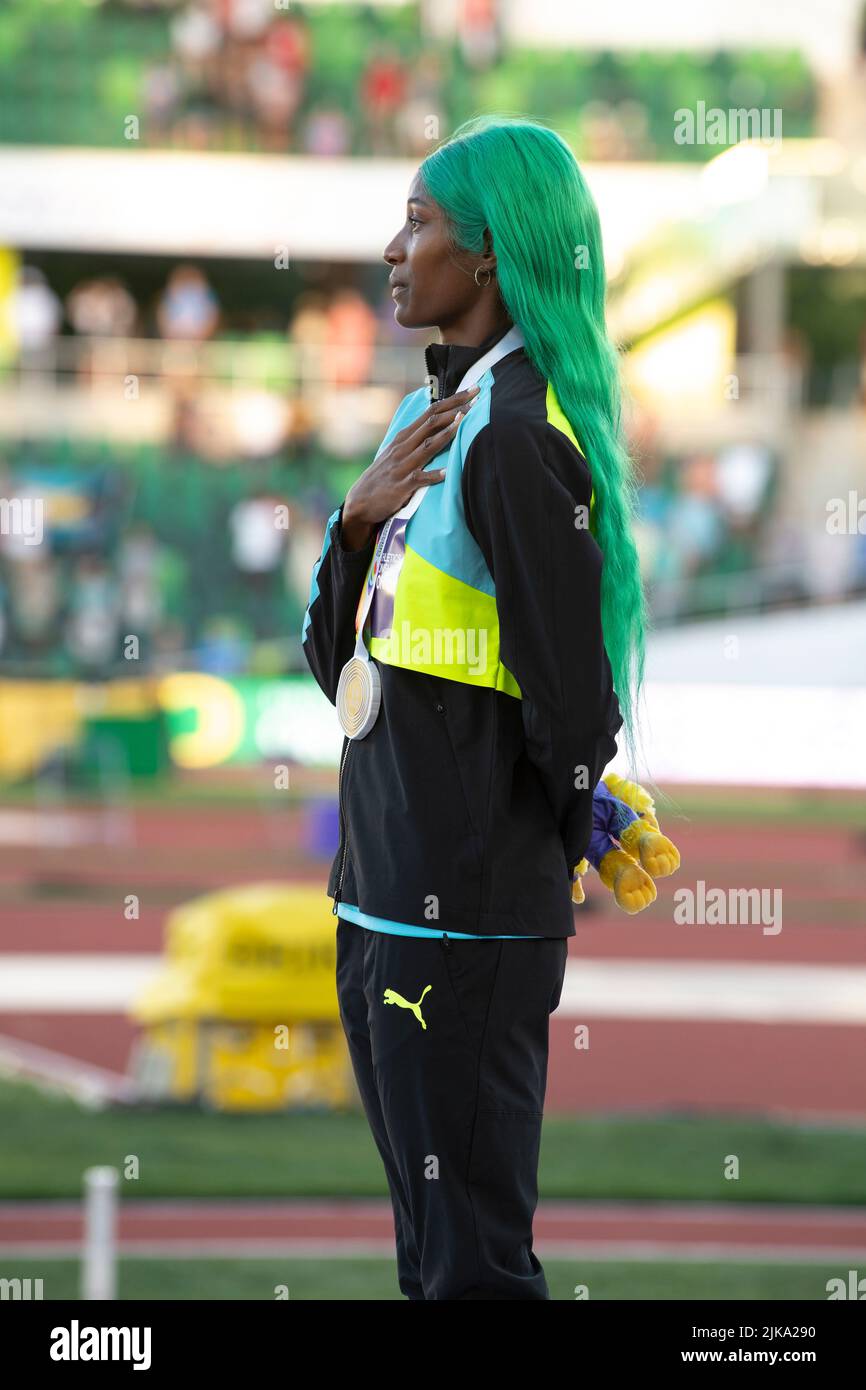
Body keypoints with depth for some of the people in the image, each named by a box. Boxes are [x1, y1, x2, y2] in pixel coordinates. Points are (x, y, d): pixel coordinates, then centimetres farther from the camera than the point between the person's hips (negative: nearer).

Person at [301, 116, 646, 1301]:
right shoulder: (435, 416, 13)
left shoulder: (517, 437, -16)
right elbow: (339, 660, 14)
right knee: (428, 1248, 16)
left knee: (474, 1256, -5)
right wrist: (361, 517, -4)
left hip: (464, 922, -10)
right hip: (382, 899, 10)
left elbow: (570, 703, -17)